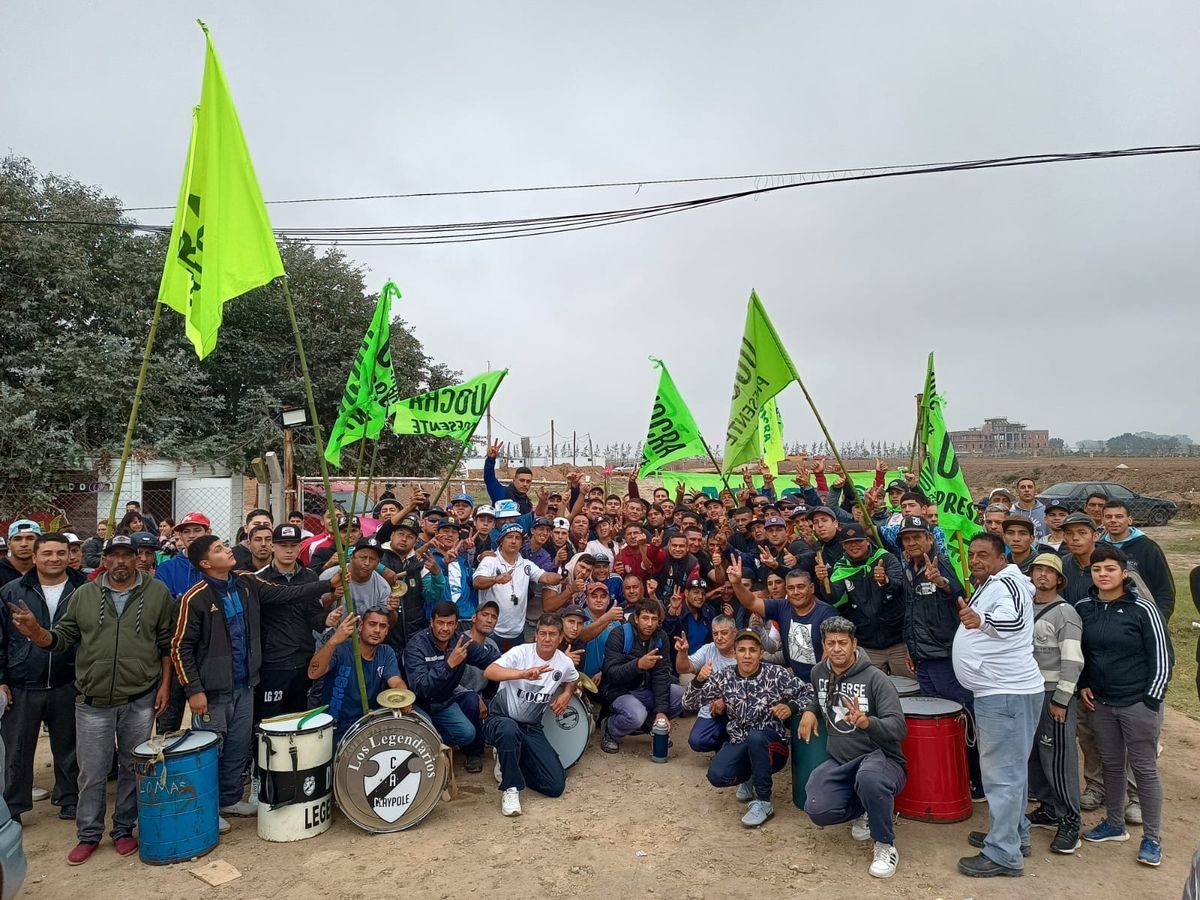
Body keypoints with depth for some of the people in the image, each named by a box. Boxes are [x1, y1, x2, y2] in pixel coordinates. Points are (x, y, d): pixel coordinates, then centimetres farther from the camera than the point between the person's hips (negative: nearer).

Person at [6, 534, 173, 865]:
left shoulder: (157, 593, -2)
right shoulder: (84, 595, 3)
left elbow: (166, 643, 2)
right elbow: (63, 639, 4)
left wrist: (165, 684, -2)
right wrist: (37, 633, -16)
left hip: (140, 700, -1)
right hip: (93, 701, 1)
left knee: (132, 769, 12)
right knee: (91, 773, 9)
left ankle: (124, 830, 28)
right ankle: (88, 835, 27)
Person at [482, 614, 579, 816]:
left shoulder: (565, 663, -2)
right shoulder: (521, 652, -16)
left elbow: (573, 680, 23)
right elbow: (489, 672, -33)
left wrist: (566, 694, 0)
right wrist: (524, 673, -48)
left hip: (532, 728, 5)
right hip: (501, 719, -4)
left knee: (556, 786, -8)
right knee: (509, 729, -43)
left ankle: (508, 760, 15)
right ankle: (511, 788, -19)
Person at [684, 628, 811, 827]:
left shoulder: (776, 674, -11)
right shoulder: (724, 676, -3)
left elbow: (810, 695, -6)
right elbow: (689, 703, -3)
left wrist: (791, 707, -26)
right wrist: (699, 680, -23)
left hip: (771, 745, -3)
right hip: (739, 744, 3)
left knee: (755, 736, -36)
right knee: (717, 776, -25)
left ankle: (763, 802, -17)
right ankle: (751, 777, 11)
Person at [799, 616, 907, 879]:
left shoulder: (875, 678, -15)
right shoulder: (819, 672, 5)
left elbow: (899, 728, -22)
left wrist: (867, 722, -41)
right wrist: (810, 711, 7)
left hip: (881, 757, -5)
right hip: (840, 761, 6)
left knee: (868, 778, -41)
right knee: (818, 811, -19)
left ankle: (886, 846, -13)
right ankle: (862, 811, 17)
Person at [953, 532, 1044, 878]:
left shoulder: (1005, 582, -16)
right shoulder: (989, 586, 17)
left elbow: (1014, 618, -39)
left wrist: (981, 620, -52)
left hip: (1008, 693, -11)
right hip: (1001, 691, 11)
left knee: (1002, 772, -6)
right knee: (1010, 768, 20)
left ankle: (1003, 854, 0)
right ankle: (1014, 835, 32)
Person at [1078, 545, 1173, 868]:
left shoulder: (1142, 609, -11)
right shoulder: (1083, 608, 1)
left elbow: (1163, 657, -8)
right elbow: (1078, 651, 13)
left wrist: (1152, 700, -11)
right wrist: (1082, 685, 4)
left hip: (1138, 704, -4)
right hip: (1101, 702, 4)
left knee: (1144, 768, 4)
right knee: (1112, 764, 15)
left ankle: (1152, 838, 17)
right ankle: (1115, 824, 30)